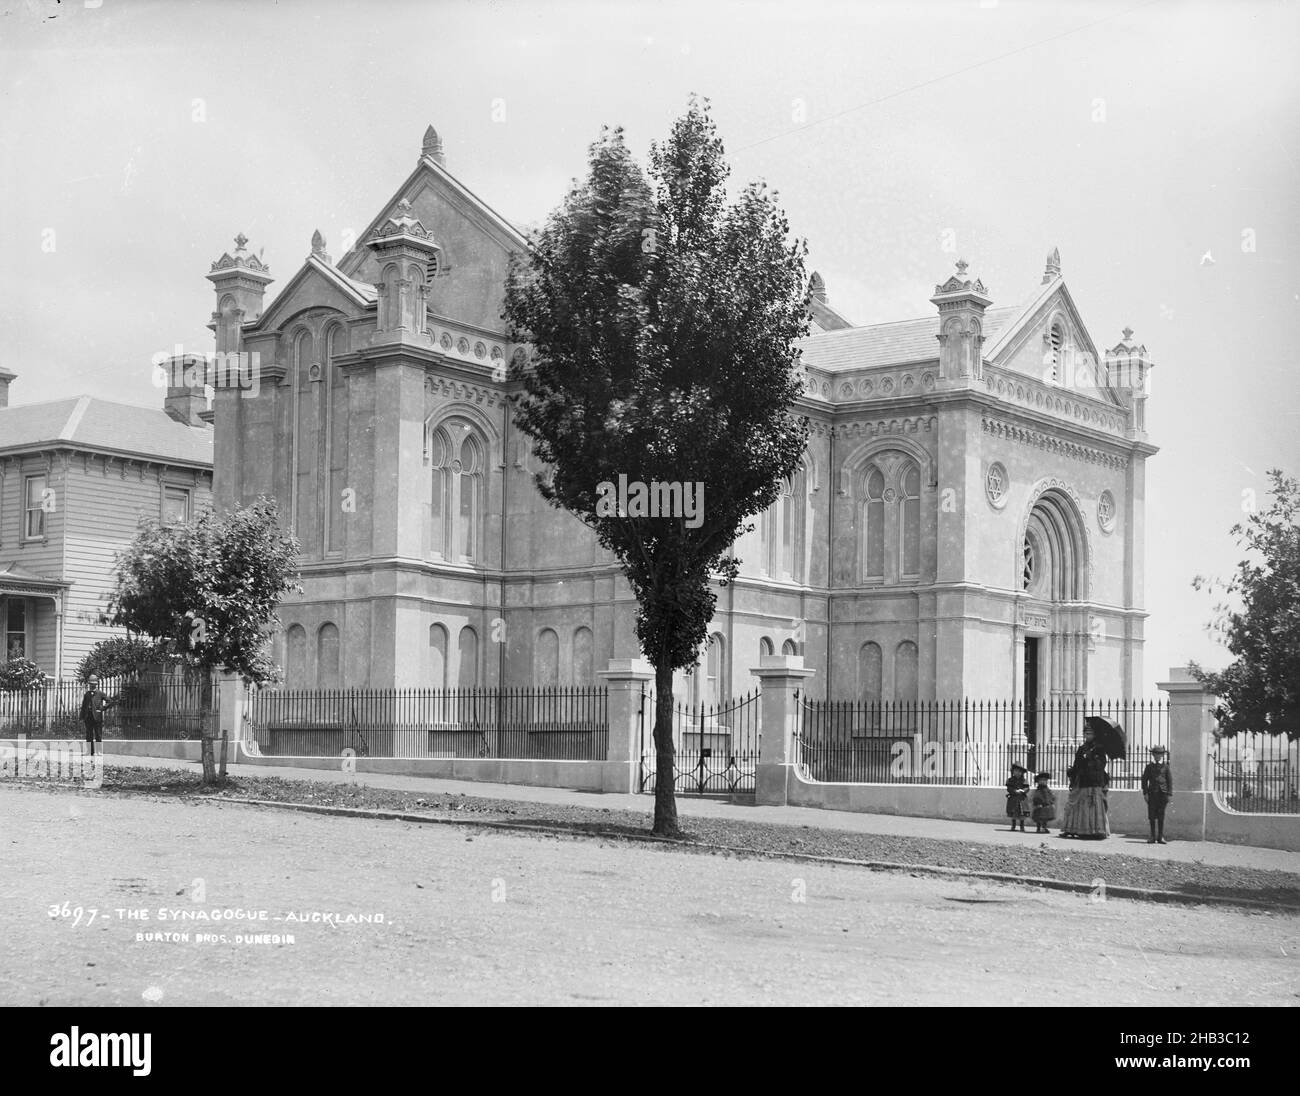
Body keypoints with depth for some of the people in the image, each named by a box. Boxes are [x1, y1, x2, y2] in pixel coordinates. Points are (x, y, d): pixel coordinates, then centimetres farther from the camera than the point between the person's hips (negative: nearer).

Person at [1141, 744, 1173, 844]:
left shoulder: (1165, 766, 7)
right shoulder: (1149, 767, 8)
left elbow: (1170, 780, 6)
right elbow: (1144, 780, 8)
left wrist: (1169, 794, -1)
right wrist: (1145, 793, -1)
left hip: (1162, 793, -1)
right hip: (1152, 794, 1)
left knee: (1161, 816, 0)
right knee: (1152, 816, 0)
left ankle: (1160, 837, 3)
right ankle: (1153, 837, 5)